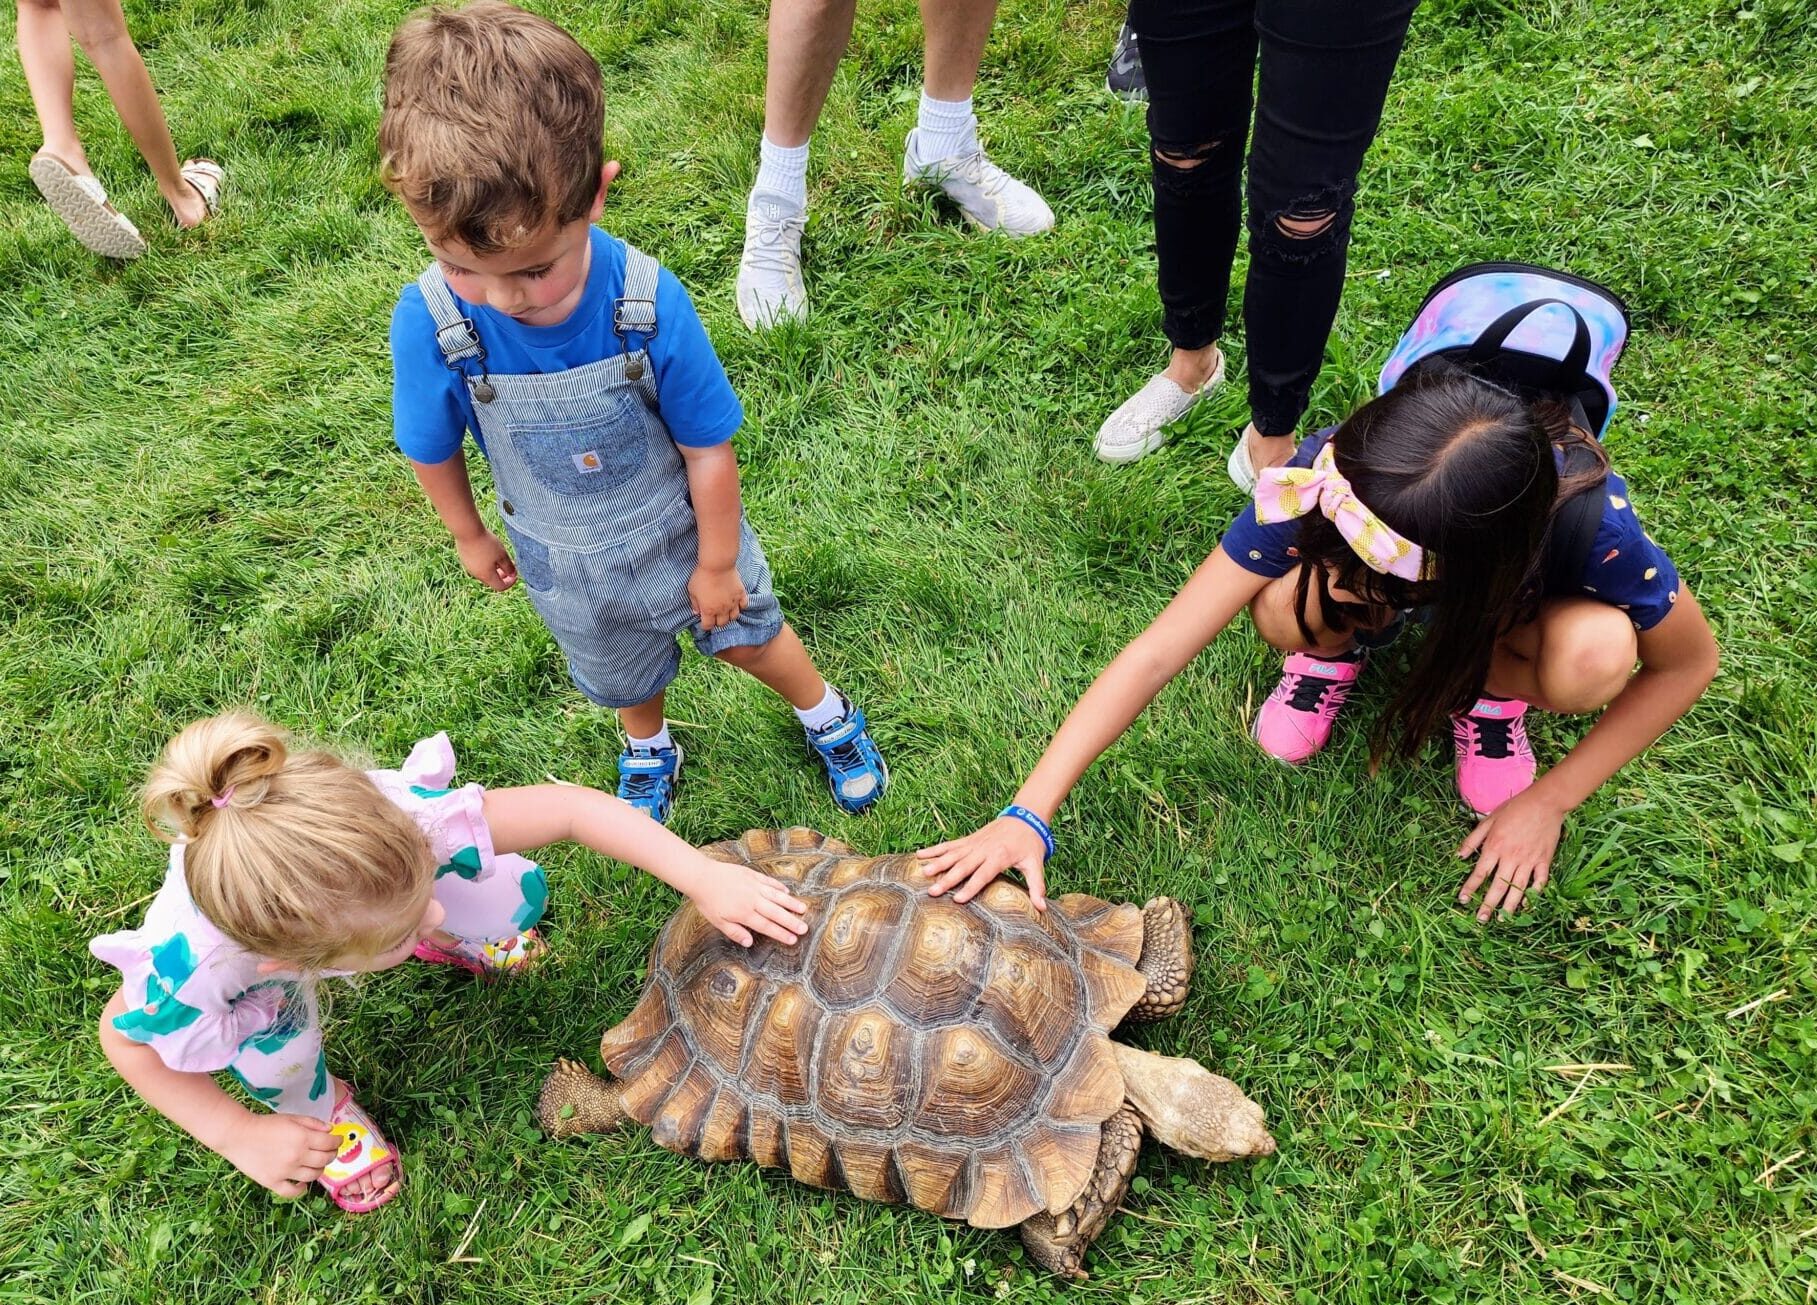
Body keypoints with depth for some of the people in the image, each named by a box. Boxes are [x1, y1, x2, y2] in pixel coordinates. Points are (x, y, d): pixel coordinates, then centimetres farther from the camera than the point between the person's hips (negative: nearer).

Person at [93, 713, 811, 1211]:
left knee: (519, 895, -12)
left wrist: (705, 878, -41)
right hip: (266, 962, -1)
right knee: (273, 1055, -28)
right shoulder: (192, 971, -46)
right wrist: (238, 1136, -24)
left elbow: (570, 806, -39)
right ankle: (316, 1106, 10)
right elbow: (123, 1037, -22)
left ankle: (456, 944, 26)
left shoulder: (399, 822, -46)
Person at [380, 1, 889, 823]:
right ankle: (647, 747, 65)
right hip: (567, 562, 2)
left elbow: (708, 449, -21)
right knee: (622, 669, 30)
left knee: (743, 632, 24)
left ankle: (826, 716, 57)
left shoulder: (649, 303, -36)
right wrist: (470, 538, 7)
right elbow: (432, 449, -10)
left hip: (680, 526, -1)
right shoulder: (429, 324, -32)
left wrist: (717, 563, -9)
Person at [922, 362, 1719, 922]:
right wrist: (1027, 815, -43)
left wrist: (1549, 801, -20)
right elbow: (1158, 651, -37)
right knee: (1284, 607, -35)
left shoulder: (1591, 524, -40)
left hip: (1508, 613, 0)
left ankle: (1492, 694, 0)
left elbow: (1690, 663, -19)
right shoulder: (1325, 479, -38)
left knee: (1594, 659, -36)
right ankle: (1342, 650, 2)